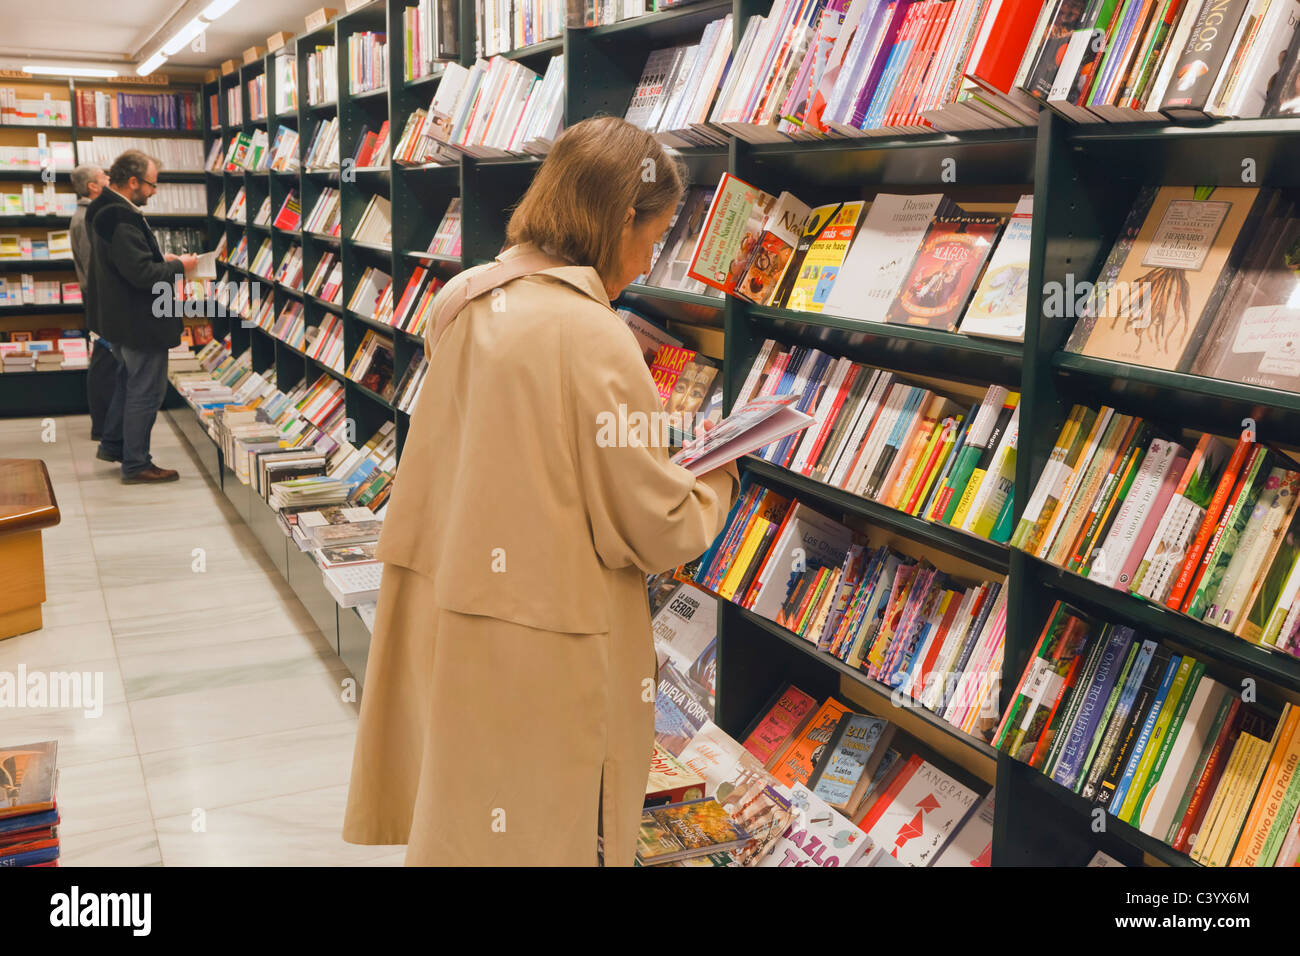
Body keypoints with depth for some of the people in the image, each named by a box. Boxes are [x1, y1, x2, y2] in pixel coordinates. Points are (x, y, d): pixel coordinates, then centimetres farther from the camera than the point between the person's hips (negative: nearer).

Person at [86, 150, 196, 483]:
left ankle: (112, 444, 38)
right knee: (146, 390, 0)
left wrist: (161, 259, 8)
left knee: (129, 379, 26)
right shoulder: (122, 219, -26)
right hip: (140, 321, -11)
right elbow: (142, 274, -29)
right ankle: (136, 465, 9)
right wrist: (178, 266, -14)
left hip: (119, 316, 11)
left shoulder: (104, 211, 8)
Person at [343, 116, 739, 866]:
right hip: (534, 648, -7)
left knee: (453, 818, 21)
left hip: (440, 612, 8)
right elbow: (654, 530, -15)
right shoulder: (594, 338, -21)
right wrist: (719, 479, 5)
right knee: (530, 833, 10)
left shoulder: (465, 299, 3)